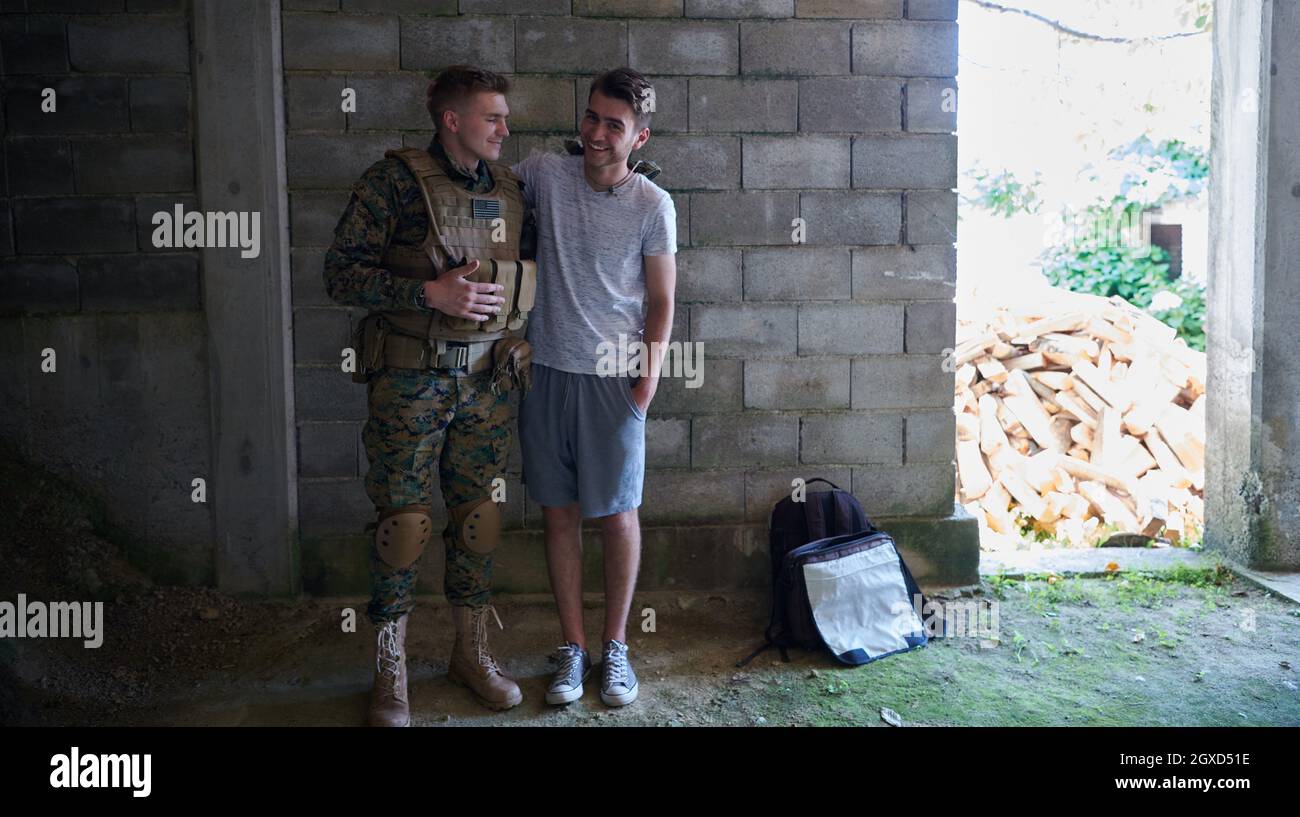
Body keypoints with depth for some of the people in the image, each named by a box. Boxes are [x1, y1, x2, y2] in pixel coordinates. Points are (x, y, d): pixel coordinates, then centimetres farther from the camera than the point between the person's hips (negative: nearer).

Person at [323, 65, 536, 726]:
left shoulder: (509, 189, 9)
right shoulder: (395, 182, -8)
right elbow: (341, 273, -11)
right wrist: (430, 293, -20)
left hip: (486, 380, 5)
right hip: (410, 380, -5)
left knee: (477, 517, 11)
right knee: (402, 521, 1)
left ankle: (472, 652, 27)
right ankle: (390, 672, 16)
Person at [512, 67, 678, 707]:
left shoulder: (653, 206, -4)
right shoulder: (544, 174, 2)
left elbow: (660, 300, 0)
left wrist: (651, 365, -12)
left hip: (612, 377, -2)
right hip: (547, 369, 2)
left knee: (618, 515, 5)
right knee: (559, 513, 8)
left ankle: (615, 646, 22)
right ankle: (572, 648, 21)